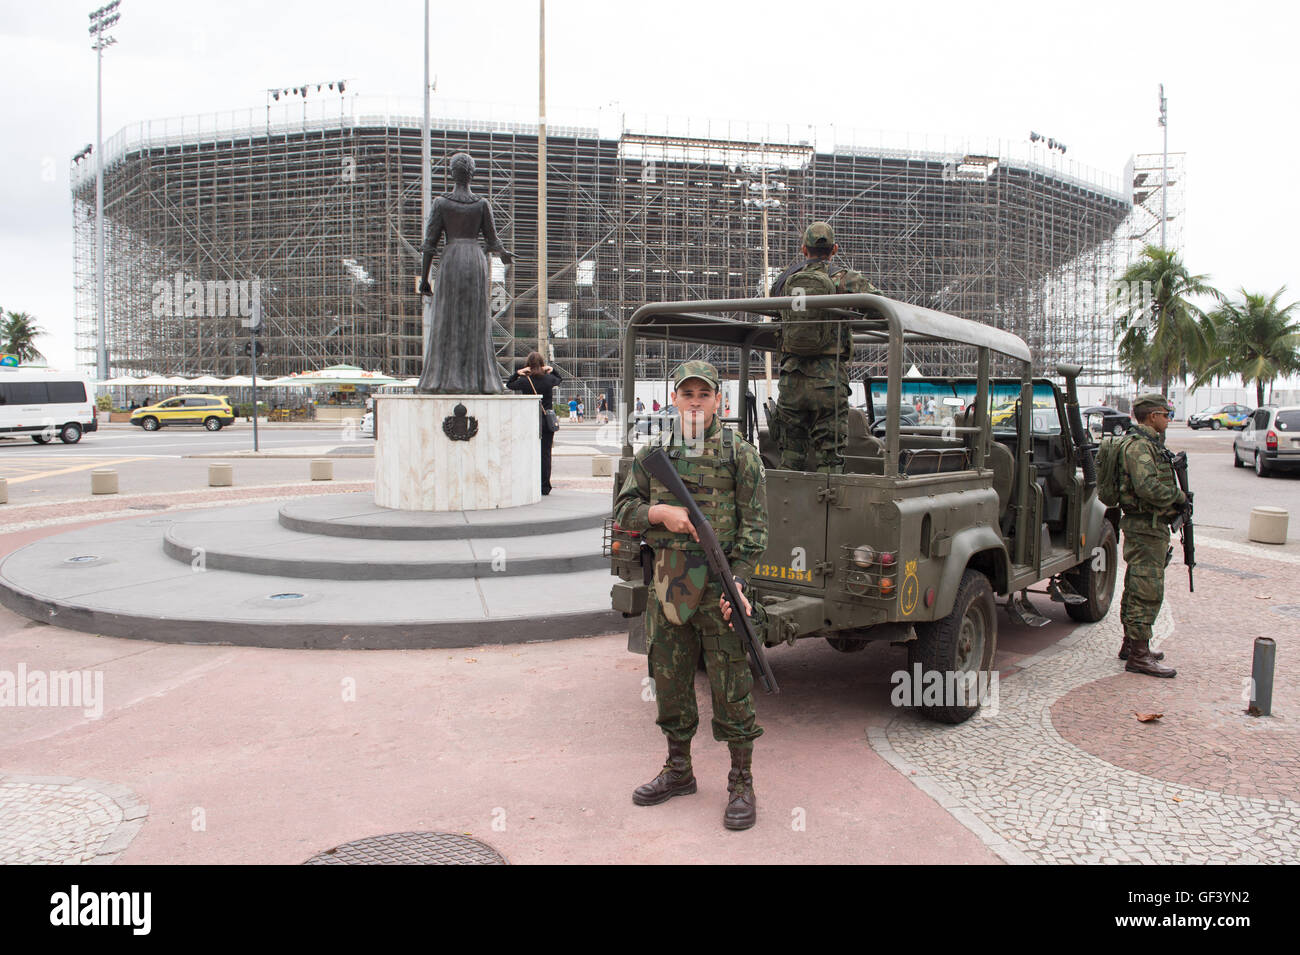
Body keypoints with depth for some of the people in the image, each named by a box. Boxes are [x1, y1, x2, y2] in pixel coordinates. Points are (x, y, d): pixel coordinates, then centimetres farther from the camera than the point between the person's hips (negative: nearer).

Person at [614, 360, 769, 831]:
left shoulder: (740, 453, -2)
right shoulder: (653, 453, 9)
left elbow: (754, 526, -5)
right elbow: (623, 509, 8)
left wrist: (738, 581, -16)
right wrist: (661, 512, -12)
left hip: (718, 583, -4)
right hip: (667, 584, 4)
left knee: (731, 686, 0)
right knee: (670, 681, 14)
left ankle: (741, 783, 14)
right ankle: (678, 771, 30)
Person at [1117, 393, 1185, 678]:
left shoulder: (1149, 443, 16)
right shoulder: (1139, 445, -18)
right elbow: (1148, 488, -30)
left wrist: (1177, 498, 7)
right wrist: (1179, 496, -15)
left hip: (1149, 527, 11)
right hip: (1145, 528, -11)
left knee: (1137, 588, 17)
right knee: (1147, 591, -9)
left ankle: (1131, 644, 27)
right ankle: (1139, 656, -6)